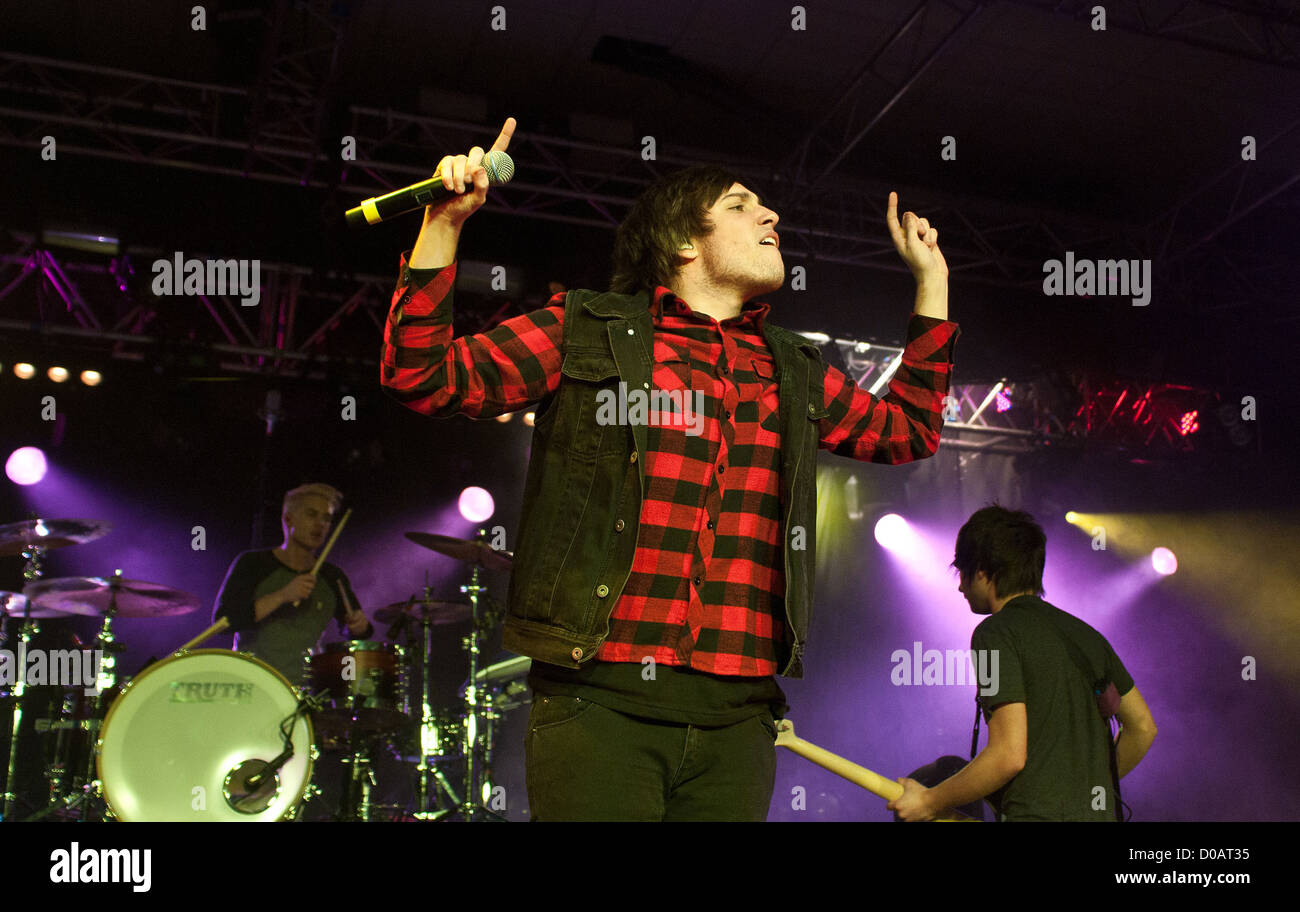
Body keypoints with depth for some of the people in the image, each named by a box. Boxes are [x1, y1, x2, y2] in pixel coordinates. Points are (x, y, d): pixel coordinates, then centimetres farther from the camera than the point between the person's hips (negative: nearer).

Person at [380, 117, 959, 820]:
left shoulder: (794, 373, 18)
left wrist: (931, 276, 30)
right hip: (601, 702, -4)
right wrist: (444, 223, -8)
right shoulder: (589, 332, 6)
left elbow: (907, 431, 31)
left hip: (736, 717, 4)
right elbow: (424, 377, 3)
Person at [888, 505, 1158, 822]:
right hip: (1100, 813, 8)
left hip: (1038, 813, -8)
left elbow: (1010, 755, -17)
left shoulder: (996, 633, -9)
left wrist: (930, 802, -6)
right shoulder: (1084, 633, 14)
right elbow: (1143, 727, 18)